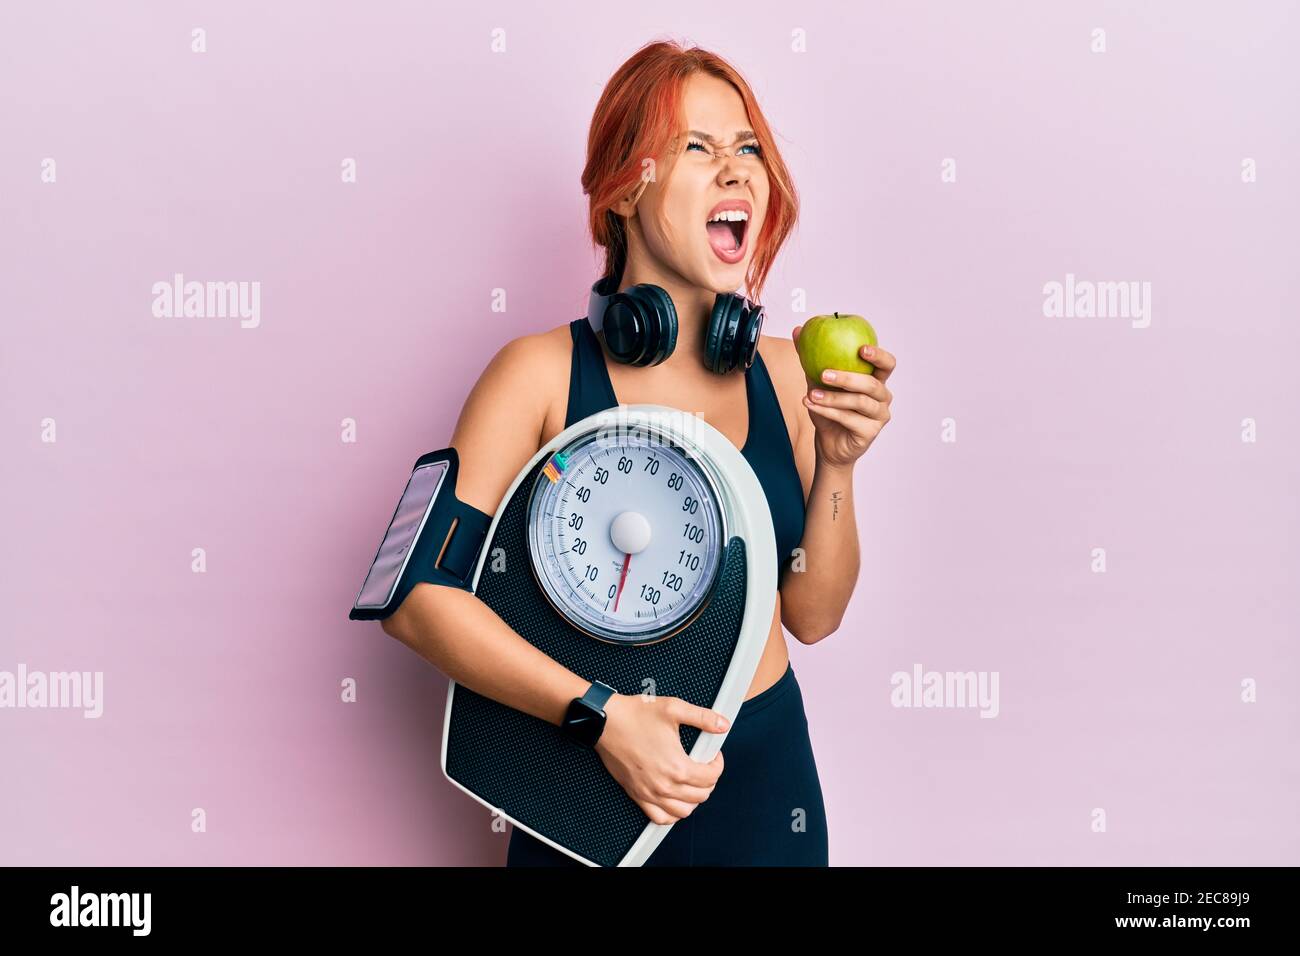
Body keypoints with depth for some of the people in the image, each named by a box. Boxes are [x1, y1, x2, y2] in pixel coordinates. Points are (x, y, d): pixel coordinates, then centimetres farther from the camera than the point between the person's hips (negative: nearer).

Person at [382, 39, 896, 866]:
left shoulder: (782, 373, -3)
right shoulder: (544, 372, -14)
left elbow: (812, 614, 2)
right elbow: (417, 594, -19)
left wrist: (837, 464, -11)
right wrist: (600, 712, -23)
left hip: (765, 775, 3)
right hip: (592, 781, -3)